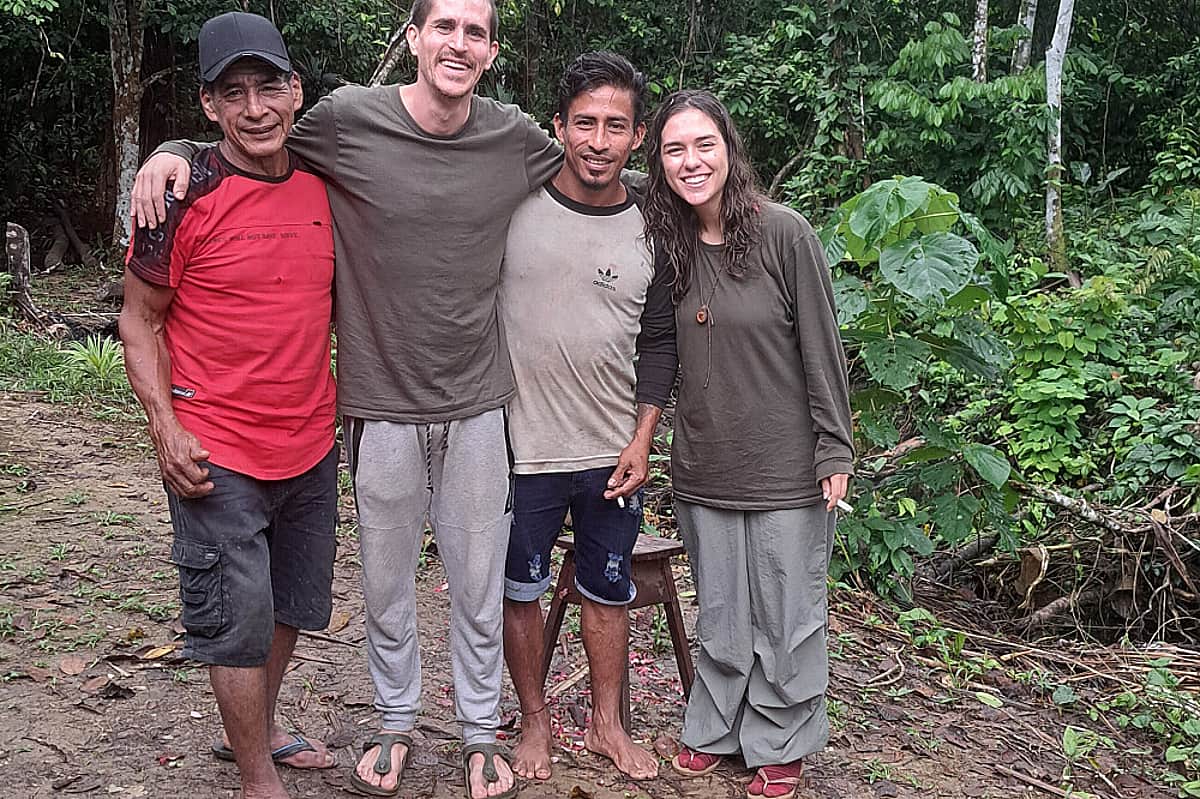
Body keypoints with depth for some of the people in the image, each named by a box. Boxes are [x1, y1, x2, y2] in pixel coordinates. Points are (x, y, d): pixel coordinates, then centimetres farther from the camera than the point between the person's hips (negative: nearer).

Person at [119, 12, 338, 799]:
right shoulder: (183, 198, -12)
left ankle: (258, 727, 42)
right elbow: (140, 322, -6)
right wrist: (166, 429, -15)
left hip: (312, 445, 6)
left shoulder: (324, 185, 4)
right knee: (239, 616, 2)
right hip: (219, 456, -6)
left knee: (294, 603, 20)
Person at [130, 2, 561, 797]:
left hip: (478, 406, 1)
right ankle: (396, 722, 37)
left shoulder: (516, 137, -1)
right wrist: (172, 151, -10)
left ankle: (482, 731, 33)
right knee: (387, 582, 14)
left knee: (479, 584, 12)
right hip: (383, 404, -1)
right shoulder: (346, 119, -8)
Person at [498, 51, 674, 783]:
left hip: (614, 452, 2)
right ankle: (536, 721, 33)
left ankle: (608, 725, 33)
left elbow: (659, 343, 5)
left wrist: (642, 439, -2)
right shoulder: (513, 203, -9)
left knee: (608, 593, 15)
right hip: (521, 444, -2)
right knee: (521, 591, 12)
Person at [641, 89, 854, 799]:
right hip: (705, 472, 4)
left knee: (786, 614, 9)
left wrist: (835, 452, -8)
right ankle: (715, 730, 34)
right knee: (719, 614, 16)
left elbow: (823, 349, -9)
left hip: (786, 470, -4)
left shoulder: (783, 232, -11)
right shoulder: (669, 245, 3)